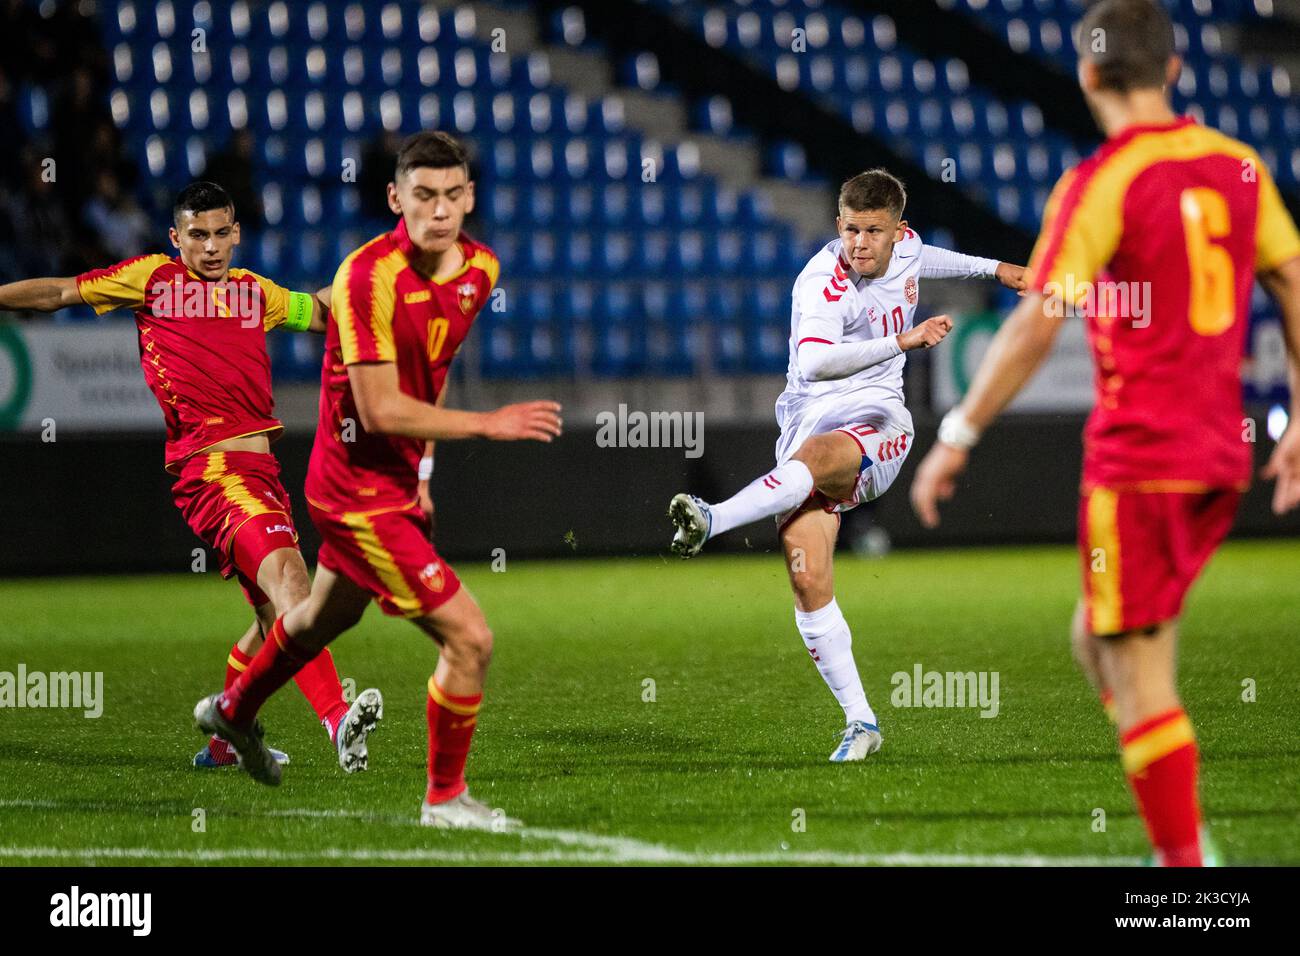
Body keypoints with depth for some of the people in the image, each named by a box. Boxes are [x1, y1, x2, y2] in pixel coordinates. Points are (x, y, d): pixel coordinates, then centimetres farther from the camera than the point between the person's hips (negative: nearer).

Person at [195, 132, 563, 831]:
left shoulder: (480, 268, -1)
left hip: (396, 478, 9)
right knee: (469, 638, -12)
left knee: (328, 616, 32)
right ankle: (445, 799, 8)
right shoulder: (369, 277, -26)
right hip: (360, 490, -9)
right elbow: (379, 410, -27)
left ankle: (233, 712, 58)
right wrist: (487, 424, -27)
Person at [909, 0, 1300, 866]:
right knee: (1098, 637, 19)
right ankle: (1180, 833, 11)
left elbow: (1037, 325, -17)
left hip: (1138, 460, -7)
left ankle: (1185, 858, -5)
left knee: (1139, 676, -2)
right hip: (1221, 457, 7)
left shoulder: (1101, 183, -12)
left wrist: (957, 437, -12)